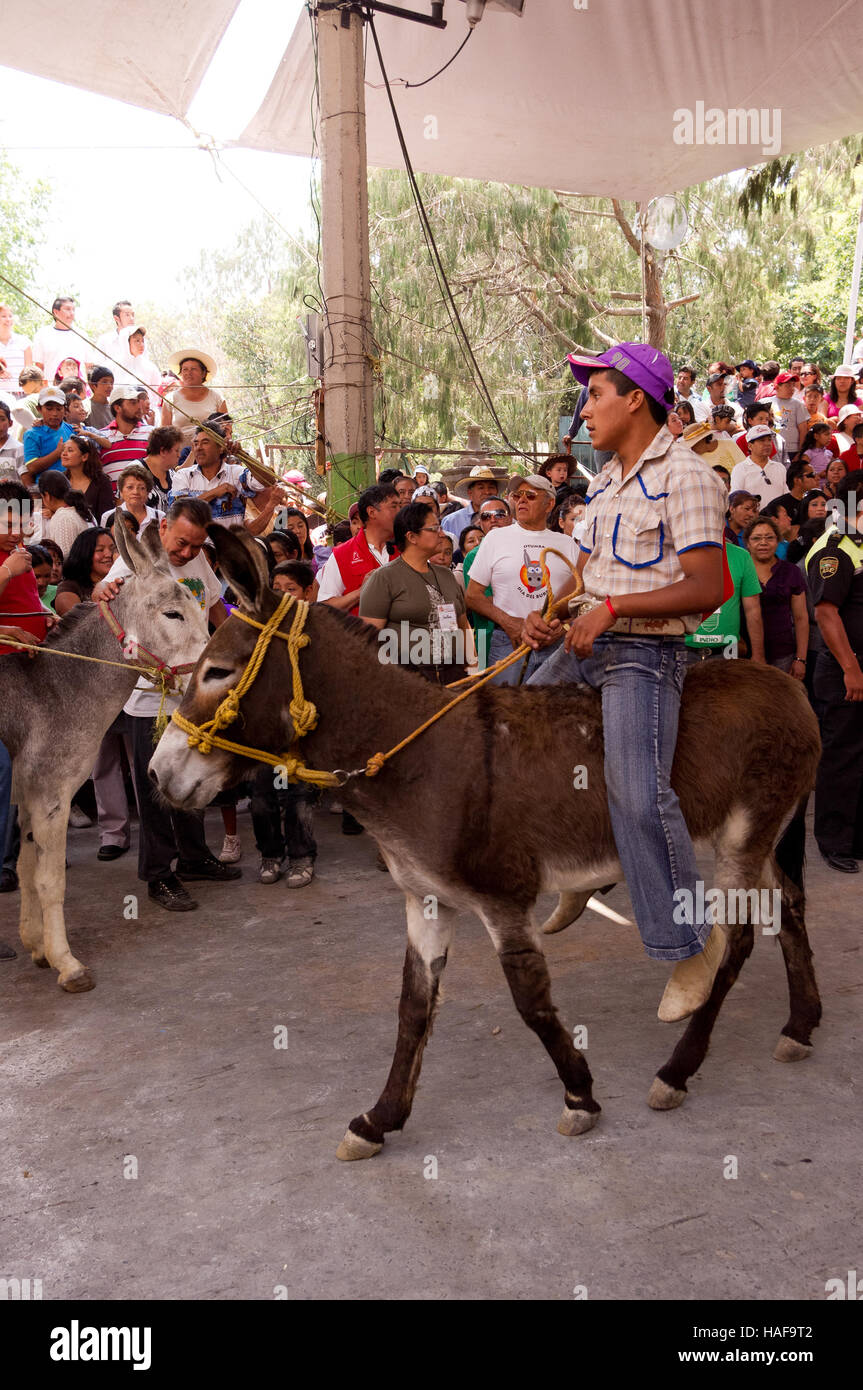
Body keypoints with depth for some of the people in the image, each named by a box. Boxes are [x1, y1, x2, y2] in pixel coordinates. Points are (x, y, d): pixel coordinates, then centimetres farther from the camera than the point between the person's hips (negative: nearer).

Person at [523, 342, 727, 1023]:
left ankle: (694, 939, -5)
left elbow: (708, 588, -19)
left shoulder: (686, 476, -11)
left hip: (646, 652, -9)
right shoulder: (606, 481, 16)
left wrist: (612, 607, -22)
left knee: (638, 794, -19)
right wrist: (547, 613, 1)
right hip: (586, 644, 9)